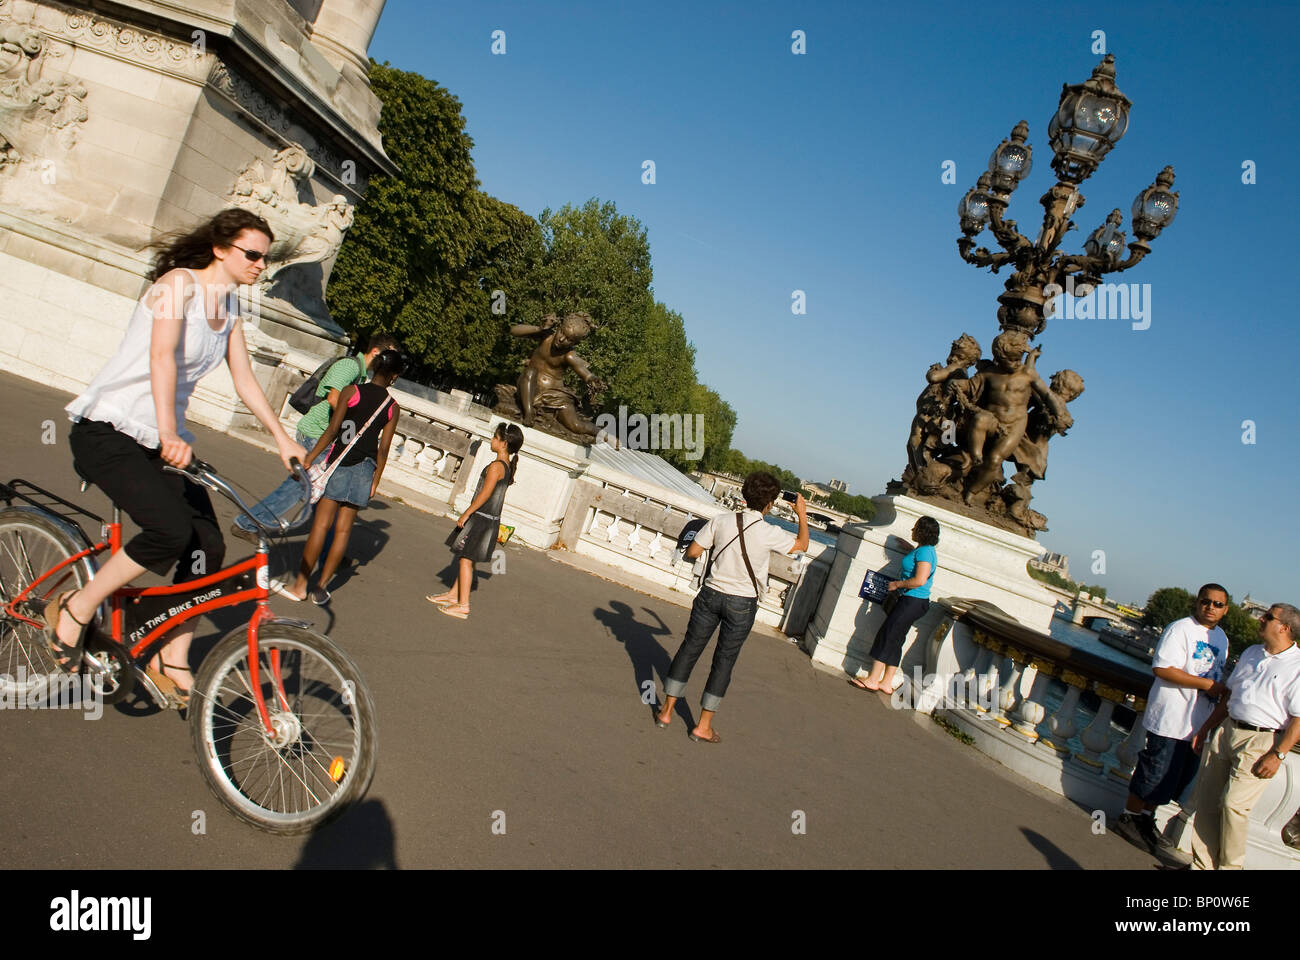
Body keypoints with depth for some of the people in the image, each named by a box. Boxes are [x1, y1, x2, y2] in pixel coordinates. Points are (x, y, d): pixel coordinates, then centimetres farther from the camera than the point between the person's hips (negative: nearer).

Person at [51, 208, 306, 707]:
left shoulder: (229, 306, 10)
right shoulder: (179, 282, -14)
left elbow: (245, 380, 13)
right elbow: (162, 356, -28)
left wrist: (283, 439, 7)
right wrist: (170, 434, -41)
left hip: (158, 441, 8)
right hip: (106, 429, -8)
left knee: (208, 547, -4)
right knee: (171, 530, -27)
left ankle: (173, 663, 9)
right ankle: (74, 608, -4)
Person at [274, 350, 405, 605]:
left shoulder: (351, 392, -3)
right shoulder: (393, 407, 5)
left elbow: (332, 430, -8)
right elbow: (383, 448, 5)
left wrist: (309, 459, -4)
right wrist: (375, 479, 13)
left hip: (340, 462, -3)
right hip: (365, 468, 3)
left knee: (321, 525, -2)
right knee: (343, 529, 7)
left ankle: (300, 586, 2)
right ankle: (321, 587, 11)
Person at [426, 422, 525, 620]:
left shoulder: (496, 466, -18)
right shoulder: (508, 466, 10)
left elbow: (485, 494, -21)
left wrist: (466, 514, -14)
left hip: (482, 518, -9)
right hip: (491, 519, 9)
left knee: (465, 558, -5)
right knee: (466, 558, 19)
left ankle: (463, 605, -3)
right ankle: (454, 594, 30)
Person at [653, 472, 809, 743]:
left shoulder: (721, 521, -8)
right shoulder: (770, 533, -12)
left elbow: (692, 552, -4)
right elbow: (802, 545, 6)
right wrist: (802, 515, 19)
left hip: (711, 594, 2)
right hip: (742, 604, -2)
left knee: (689, 649, 13)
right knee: (724, 661, 9)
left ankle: (666, 711, 20)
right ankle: (703, 727, 15)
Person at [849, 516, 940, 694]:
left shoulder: (924, 551, -17)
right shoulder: (927, 550, 14)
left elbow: (920, 580, -24)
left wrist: (897, 584, -13)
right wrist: (911, 549, 32)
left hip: (913, 601, -10)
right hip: (915, 601, 10)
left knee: (887, 636, -6)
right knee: (894, 641, 11)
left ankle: (872, 680, -1)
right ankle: (886, 683, 15)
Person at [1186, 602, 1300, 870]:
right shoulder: (1251, 653, 14)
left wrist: (1277, 755, -17)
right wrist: (1206, 728, 20)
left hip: (1260, 741, -7)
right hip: (1227, 731, 7)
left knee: (1233, 804, -13)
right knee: (1206, 800, 6)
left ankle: (1229, 865, 5)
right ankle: (1202, 865, 15)